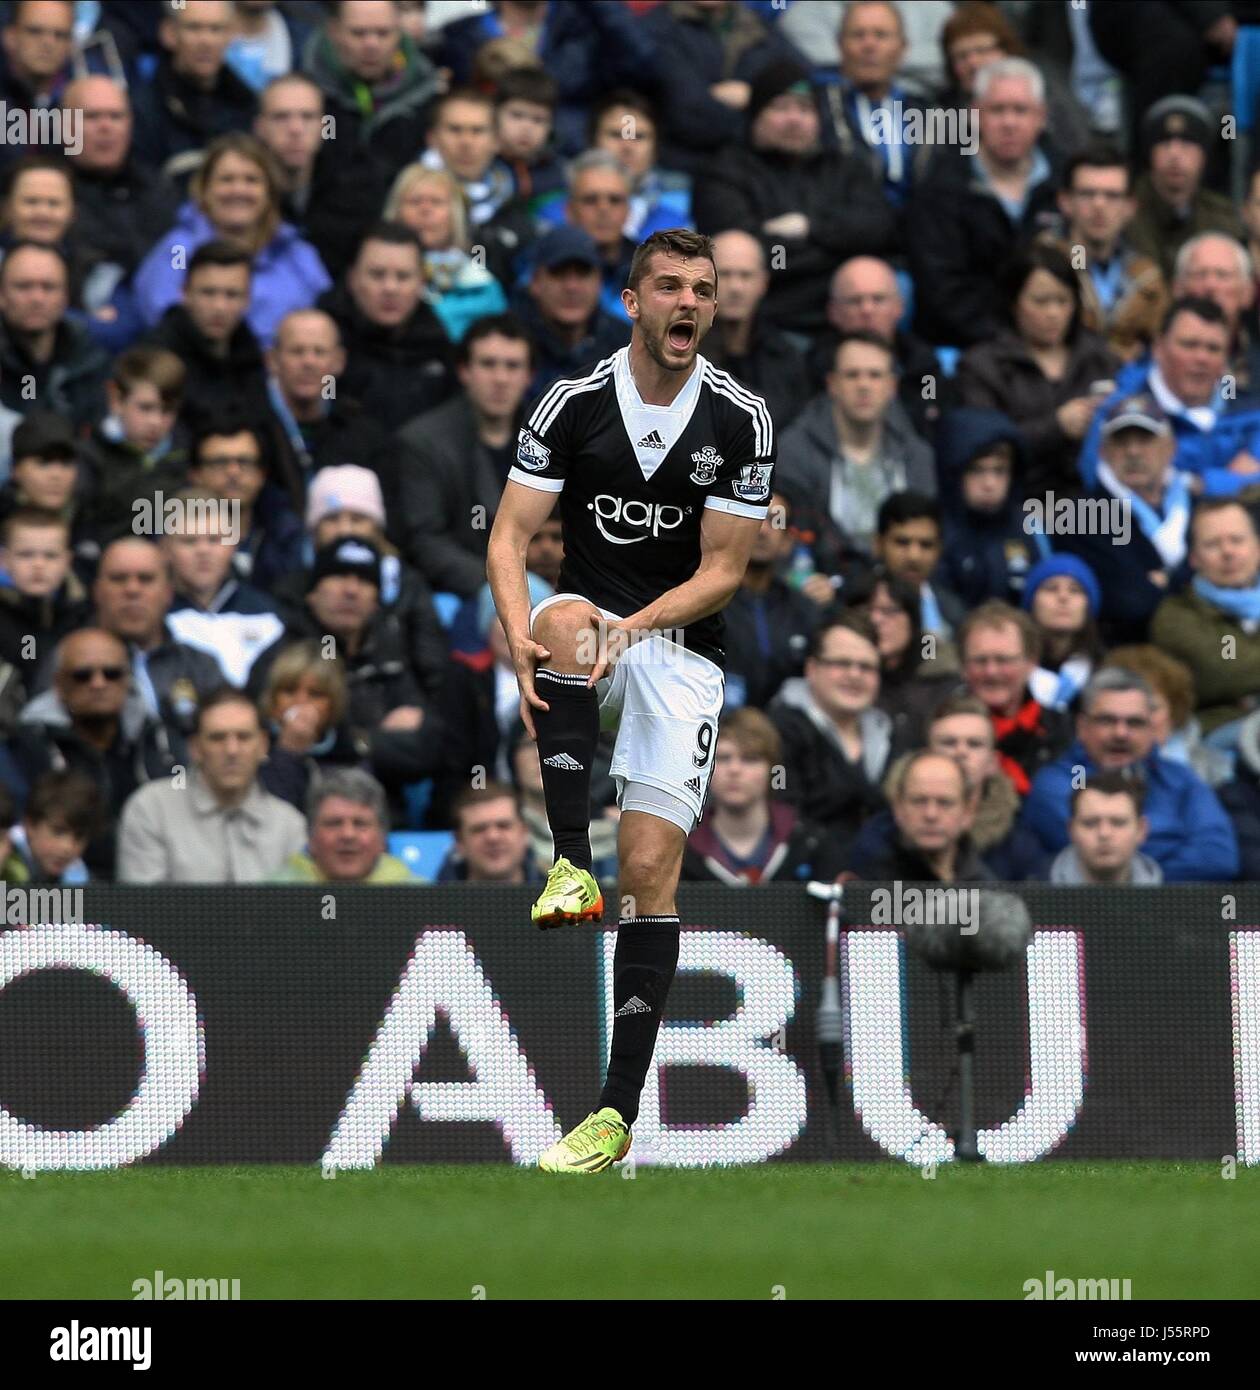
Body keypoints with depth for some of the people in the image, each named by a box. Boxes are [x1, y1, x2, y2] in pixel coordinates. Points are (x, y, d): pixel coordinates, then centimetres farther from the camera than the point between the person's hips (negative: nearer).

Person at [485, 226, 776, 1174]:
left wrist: (633, 628, -22)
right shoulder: (576, 403, -4)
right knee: (564, 618, -38)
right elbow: (510, 536, -6)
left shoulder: (741, 420, -5)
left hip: (681, 651, 0)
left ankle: (619, 1111, -9)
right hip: (587, 622, 0)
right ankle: (571, 865, -34)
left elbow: (723, 570, -5)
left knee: (653, 866, -10)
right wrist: (520, 635, -25)